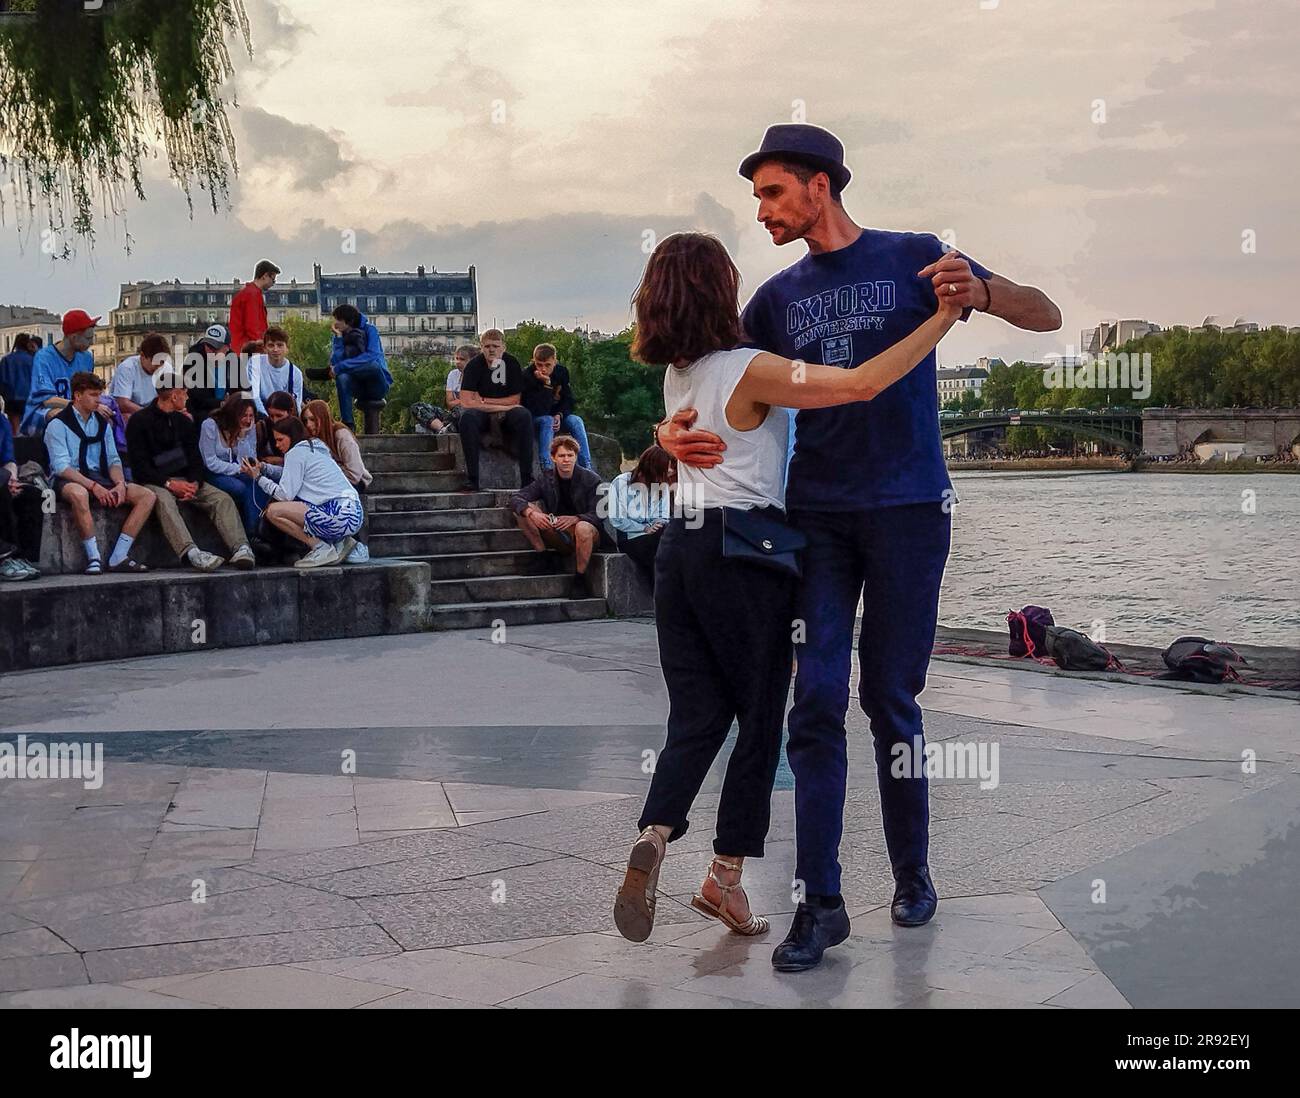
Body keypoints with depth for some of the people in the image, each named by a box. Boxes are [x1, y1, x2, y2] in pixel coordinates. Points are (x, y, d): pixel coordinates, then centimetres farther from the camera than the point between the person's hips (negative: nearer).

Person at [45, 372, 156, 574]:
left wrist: (120, 484, -9)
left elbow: (113, 460, 13)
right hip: (68, 481, -6)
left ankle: (118, 557, -18)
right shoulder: (58, 425, -3)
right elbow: (61, 467, -13)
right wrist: (93, 486, -23)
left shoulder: (102, 424, 17)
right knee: (79, 494, -43)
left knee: (146, 496, -13)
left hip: (99, 479, 7)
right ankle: (94, 557, -33)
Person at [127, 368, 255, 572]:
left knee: (222, 499, -18)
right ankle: (191, 553, -58)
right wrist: (170, 484, -20)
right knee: (164, 500, -39)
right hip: (155, 482, -5)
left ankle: (241, 549, -39)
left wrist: (195, 483, -10)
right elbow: (140, 467, -9)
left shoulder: (184, 422, 17)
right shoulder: (140, 421, -1)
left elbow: (196, 460, 12)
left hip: (185, 480, 6)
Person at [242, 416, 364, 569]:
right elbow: (291, 474, 30)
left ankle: (321, 548, -7)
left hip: (339, 516, -10)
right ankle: (338, 542, 13)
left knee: (274, 511, -10)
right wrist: (263, 467, 17)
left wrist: (258, 477, 3)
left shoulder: (296, 452, -3)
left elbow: (286, 494, -8)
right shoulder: (315, 447, 24)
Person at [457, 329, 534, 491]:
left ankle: (527, 478, -31)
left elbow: (516, 399, -5)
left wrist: (485, 401, -11)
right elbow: (466, 402, -20)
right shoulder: (474, 365, -10)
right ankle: (472, 479, -35)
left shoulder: (512, 363, -5)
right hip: (481, 415, -1)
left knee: (524, 416, -31)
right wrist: (501, 406, -21)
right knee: (467, 417, -34)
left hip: (507, 412, 1)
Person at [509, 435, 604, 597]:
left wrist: (575, 519, -34)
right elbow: (515, 498, -7)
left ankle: (580, 580, -22)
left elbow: (598, 515, -14)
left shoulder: (591, 480, -8)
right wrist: (532, 513, -29)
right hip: (557, 535, 3)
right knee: (524, 509, -12)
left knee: (583, 527, -40)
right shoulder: (546, 478, 1)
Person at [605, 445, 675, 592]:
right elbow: (616, 520, -7)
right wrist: (645, 528, -14)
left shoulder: (662, 485, 15)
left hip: (655, 536, 5)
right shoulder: (621, 483, -1)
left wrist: (659, 525, -13)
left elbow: (664, 517, 12)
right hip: (630, 538, -5)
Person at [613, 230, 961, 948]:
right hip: (745, 552, -7)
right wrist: (945, 317, -17)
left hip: (680, 548, 7)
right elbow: (861, 384, -20)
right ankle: (726, 876, 7)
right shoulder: (749, 371, -13)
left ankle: (654, 836, -13)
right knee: (760, 718, 5)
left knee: (695, 715, 8)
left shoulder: (678, 373, 11)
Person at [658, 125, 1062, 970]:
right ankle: (820, 905, 0)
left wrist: (980, 291, -21)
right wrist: (674, 432, -14)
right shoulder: (778, 297, 11)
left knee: (890, 701, 4)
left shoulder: (913, 259, 1)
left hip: (908, 511, -3)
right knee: (816, 704, -4)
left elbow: (1048, 317, 1)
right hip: (816, 517, 3)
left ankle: (913, 873, 23)